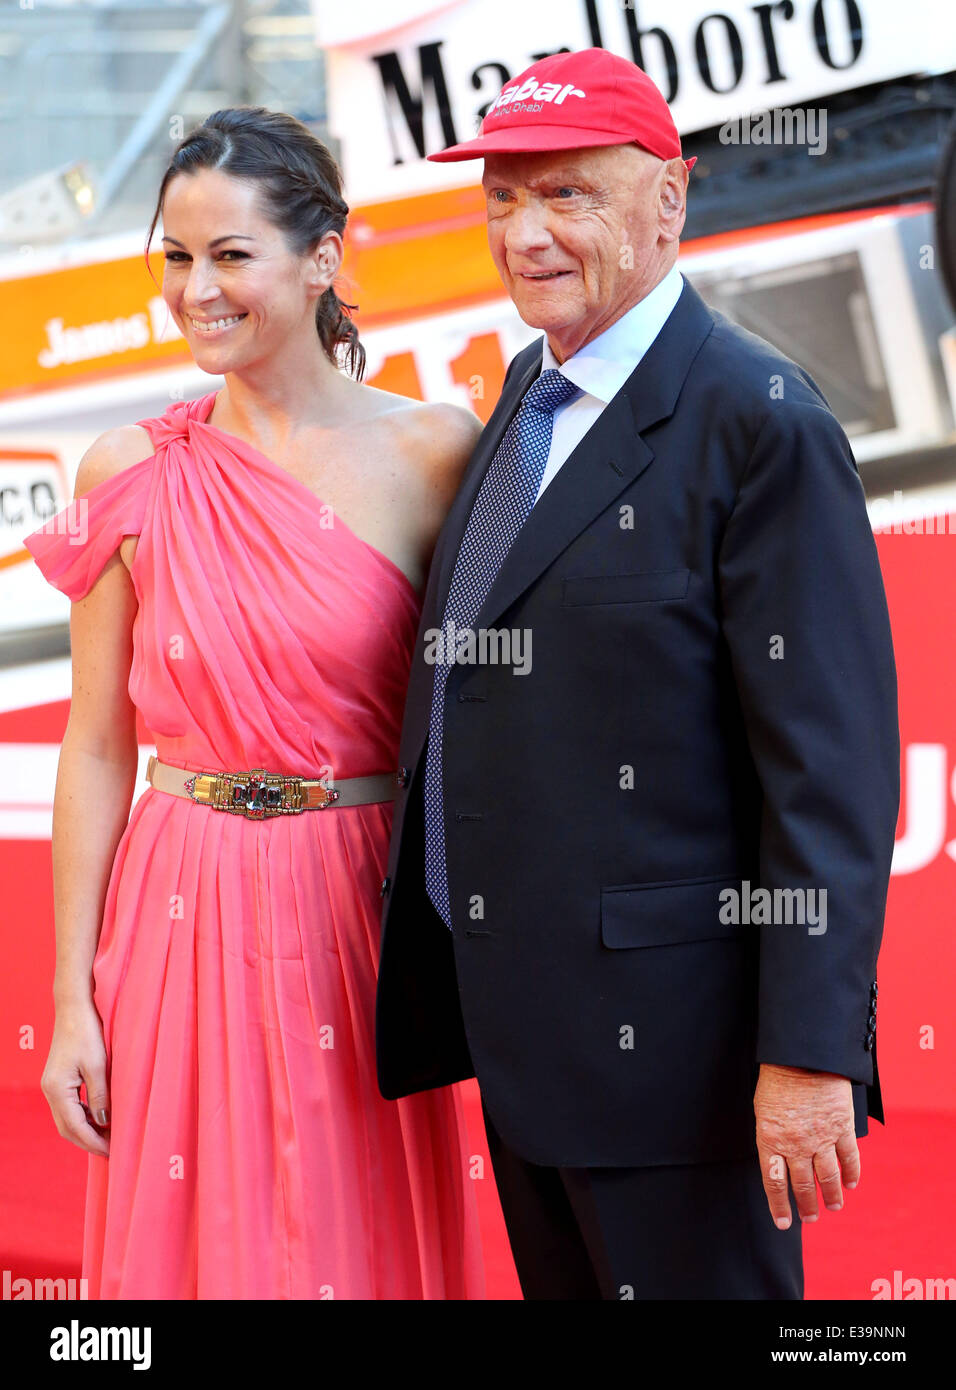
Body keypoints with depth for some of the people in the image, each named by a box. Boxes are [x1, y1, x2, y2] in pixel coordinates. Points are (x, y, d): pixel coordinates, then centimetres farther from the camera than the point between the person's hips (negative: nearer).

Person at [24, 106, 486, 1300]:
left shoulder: (430, 452, -3)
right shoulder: (132, 473, 1)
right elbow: (97, 749, 3)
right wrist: (71, 1002, 1)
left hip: (363, 914, -1)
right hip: (184, 919, 1)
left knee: (368, 1244, 7)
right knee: (198, 1237, 8)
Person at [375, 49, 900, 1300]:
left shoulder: (761, 425, -15)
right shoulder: (531, 394, 12)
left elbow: (833, 763, -19)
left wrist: (808, 1054, -21)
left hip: (669, 1037, -8)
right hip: (525, 1024, 8)